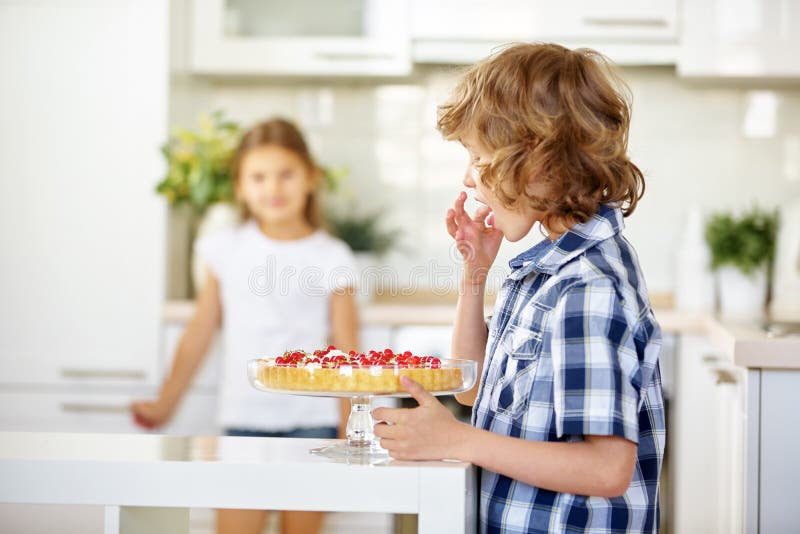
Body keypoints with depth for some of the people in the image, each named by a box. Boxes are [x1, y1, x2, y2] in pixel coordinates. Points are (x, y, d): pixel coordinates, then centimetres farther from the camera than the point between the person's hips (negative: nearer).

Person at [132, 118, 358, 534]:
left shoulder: (330, 258, 0)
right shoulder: (227, 250, 5)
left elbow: (345, 354, 2)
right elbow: (200, 333, 13)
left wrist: (348, 436, -1)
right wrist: (165, 403, 14)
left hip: (312, 421, -1)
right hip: (243, 419, 1)